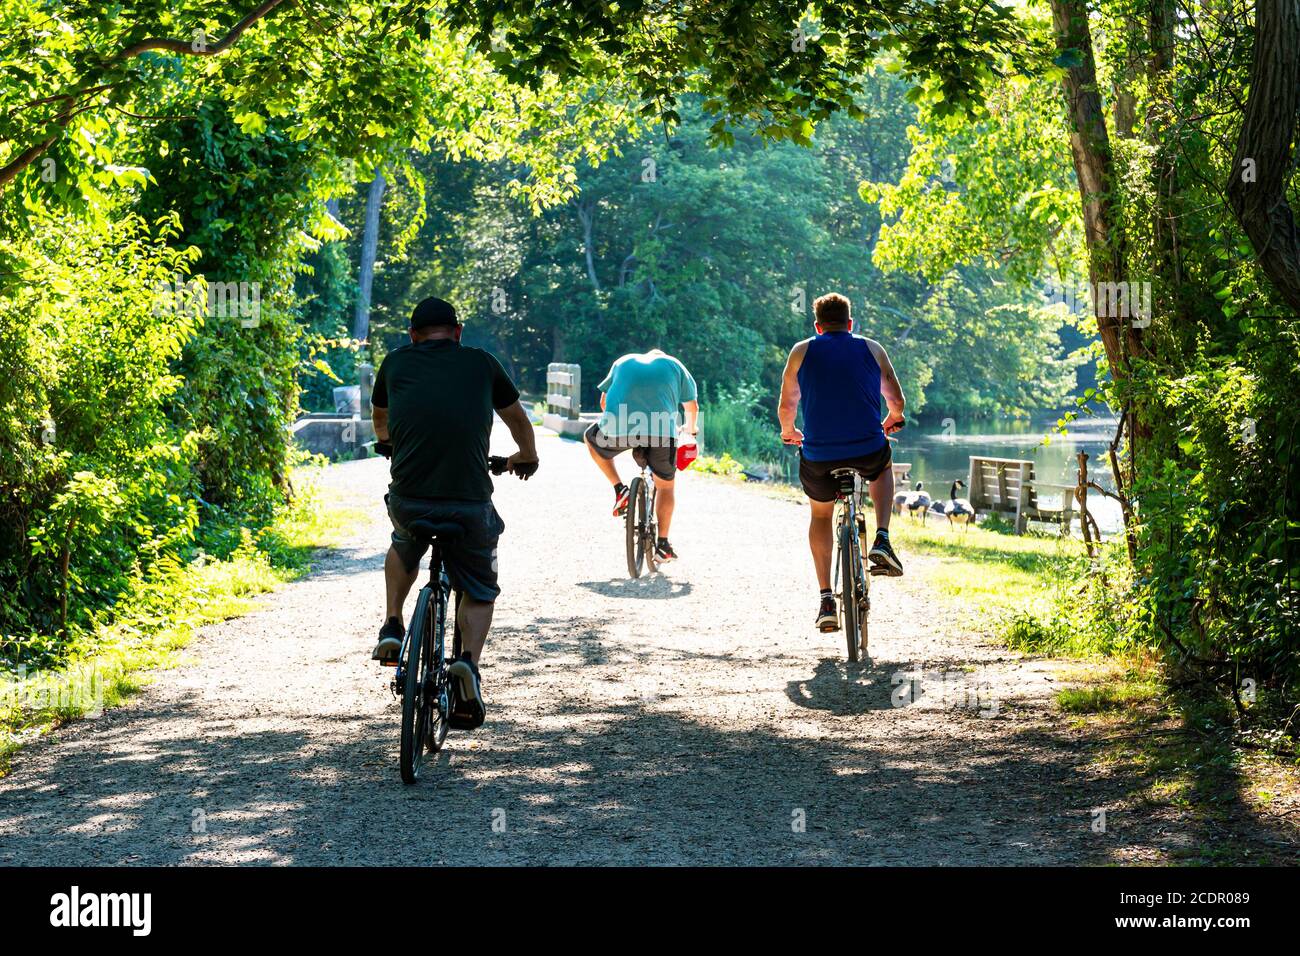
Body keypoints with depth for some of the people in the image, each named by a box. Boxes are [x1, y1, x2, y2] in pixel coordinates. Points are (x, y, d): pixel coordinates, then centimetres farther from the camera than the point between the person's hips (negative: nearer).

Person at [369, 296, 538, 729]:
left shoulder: (396, 363, 14)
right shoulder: (481, 363, 12)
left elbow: (380, 421, 35)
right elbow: (518, 420, 28)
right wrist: (526, 457, 49)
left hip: (408, 499, 1)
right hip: (471, 504, -1)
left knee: (403, 548, 36)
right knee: (479, 591, 18)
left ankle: (392, 627, 24)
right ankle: (470, 662, -6)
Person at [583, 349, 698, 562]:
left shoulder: (623, 361, 28)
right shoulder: (674, 365, 25)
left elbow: (604, 401, 28)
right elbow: (692, 406, 29)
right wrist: (691, 428, 49)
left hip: (619, 428, 0)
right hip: (661, 431, 0)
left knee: (592, 438, 32)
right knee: (665, 486, 20)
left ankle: (620, 490, 19)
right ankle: (662, 545, 16)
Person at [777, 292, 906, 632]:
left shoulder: (802, 352, 7)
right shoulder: (872, 349, 9)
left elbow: (786, 406, 11)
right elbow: (897, 401, 13)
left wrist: (788, 433, 32)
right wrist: (890, 423, 35)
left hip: (818, 456, 0)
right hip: (868, 450, 0)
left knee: (820, 515, 27)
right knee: (883, 468, 37)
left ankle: (826, 600, 15)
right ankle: (882, 541, 16)